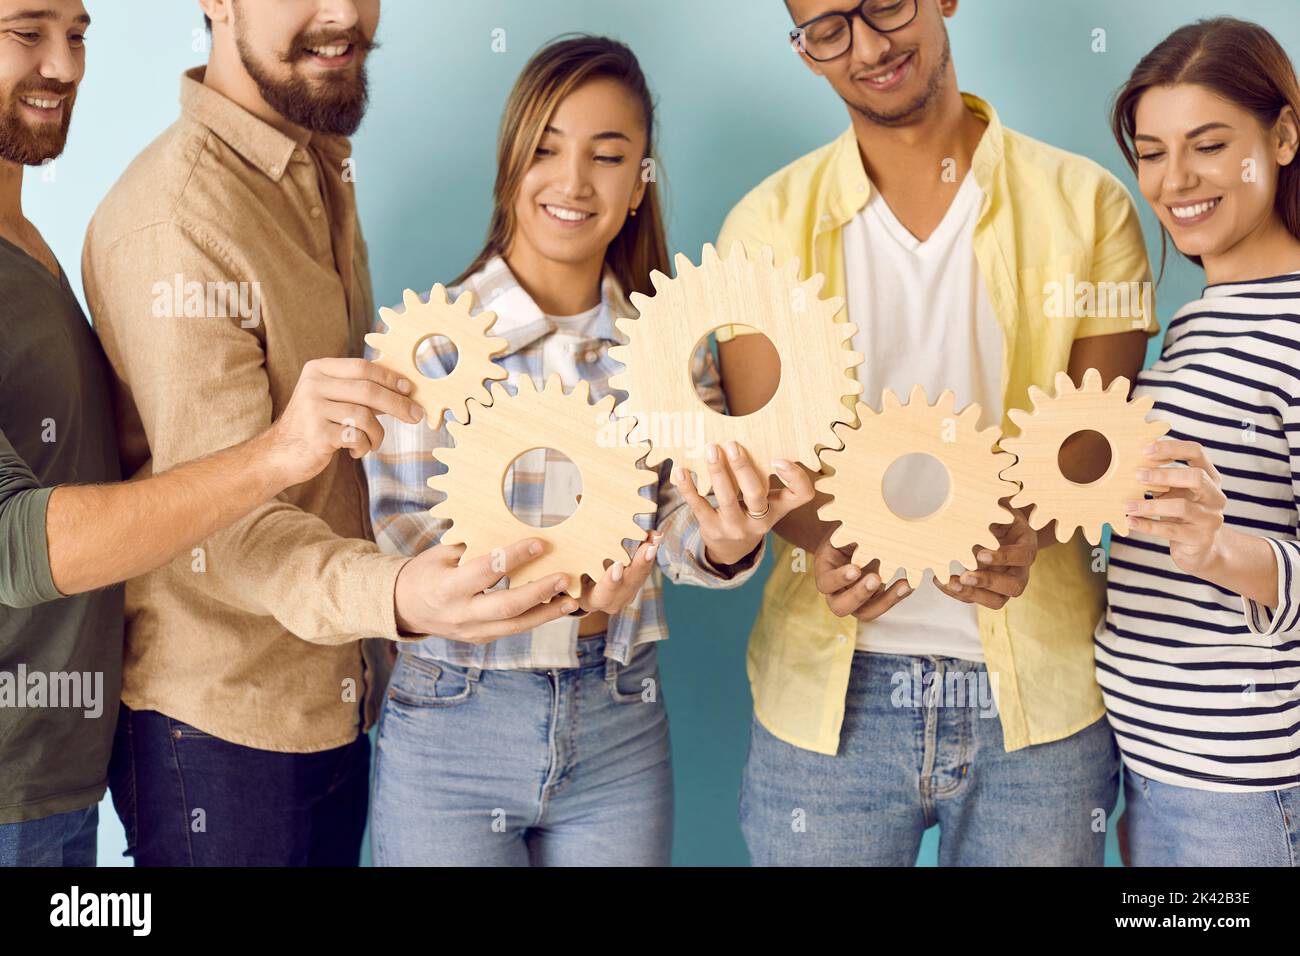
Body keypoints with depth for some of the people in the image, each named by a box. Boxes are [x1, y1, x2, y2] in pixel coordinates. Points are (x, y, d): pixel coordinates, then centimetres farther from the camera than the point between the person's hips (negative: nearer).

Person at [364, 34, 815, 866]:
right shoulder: (432, 331, -8)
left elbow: (678, 525, -4)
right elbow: (403, 531, -11)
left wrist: (725, 543, -28)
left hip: (621, 732, 3)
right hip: (451, 728, -2)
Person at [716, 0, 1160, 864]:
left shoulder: (1088, 206, 2)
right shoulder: (769, 224, 4)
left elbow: (1100, 430, -1)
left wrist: (1026, 533, -22)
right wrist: (825, 546, -21)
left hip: (1037, 687, 0)